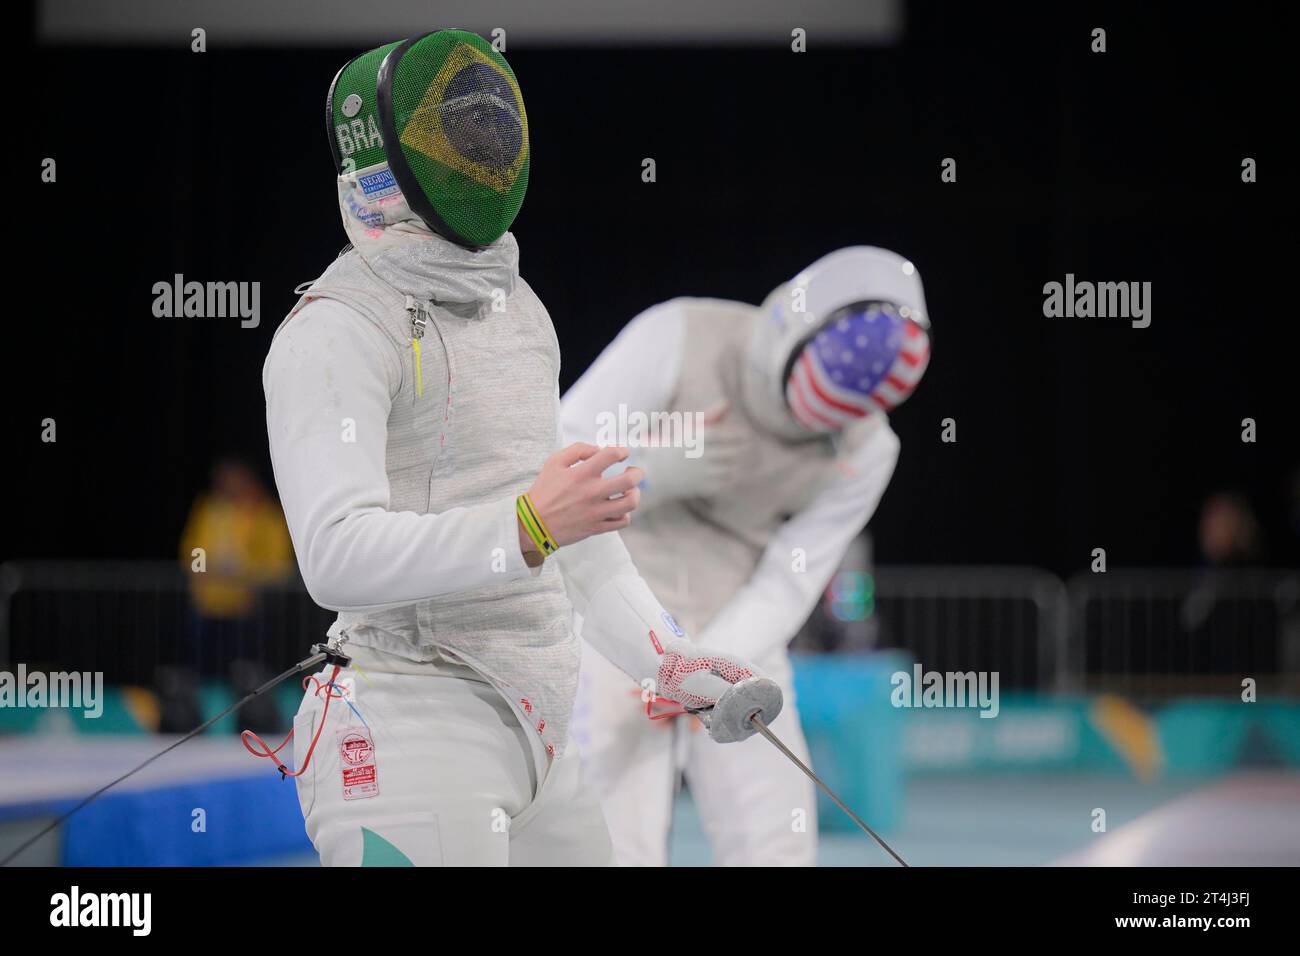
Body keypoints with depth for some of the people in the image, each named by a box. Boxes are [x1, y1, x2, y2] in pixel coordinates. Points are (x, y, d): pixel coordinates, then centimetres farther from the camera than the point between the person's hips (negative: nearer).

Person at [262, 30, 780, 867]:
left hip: (533, 736, 9)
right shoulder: (336, 331, -14)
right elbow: (338, 556, -25)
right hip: (413, 735, -9)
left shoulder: (513, 305, 14)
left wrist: (671, 661, 17)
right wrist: (527, 529, -35)